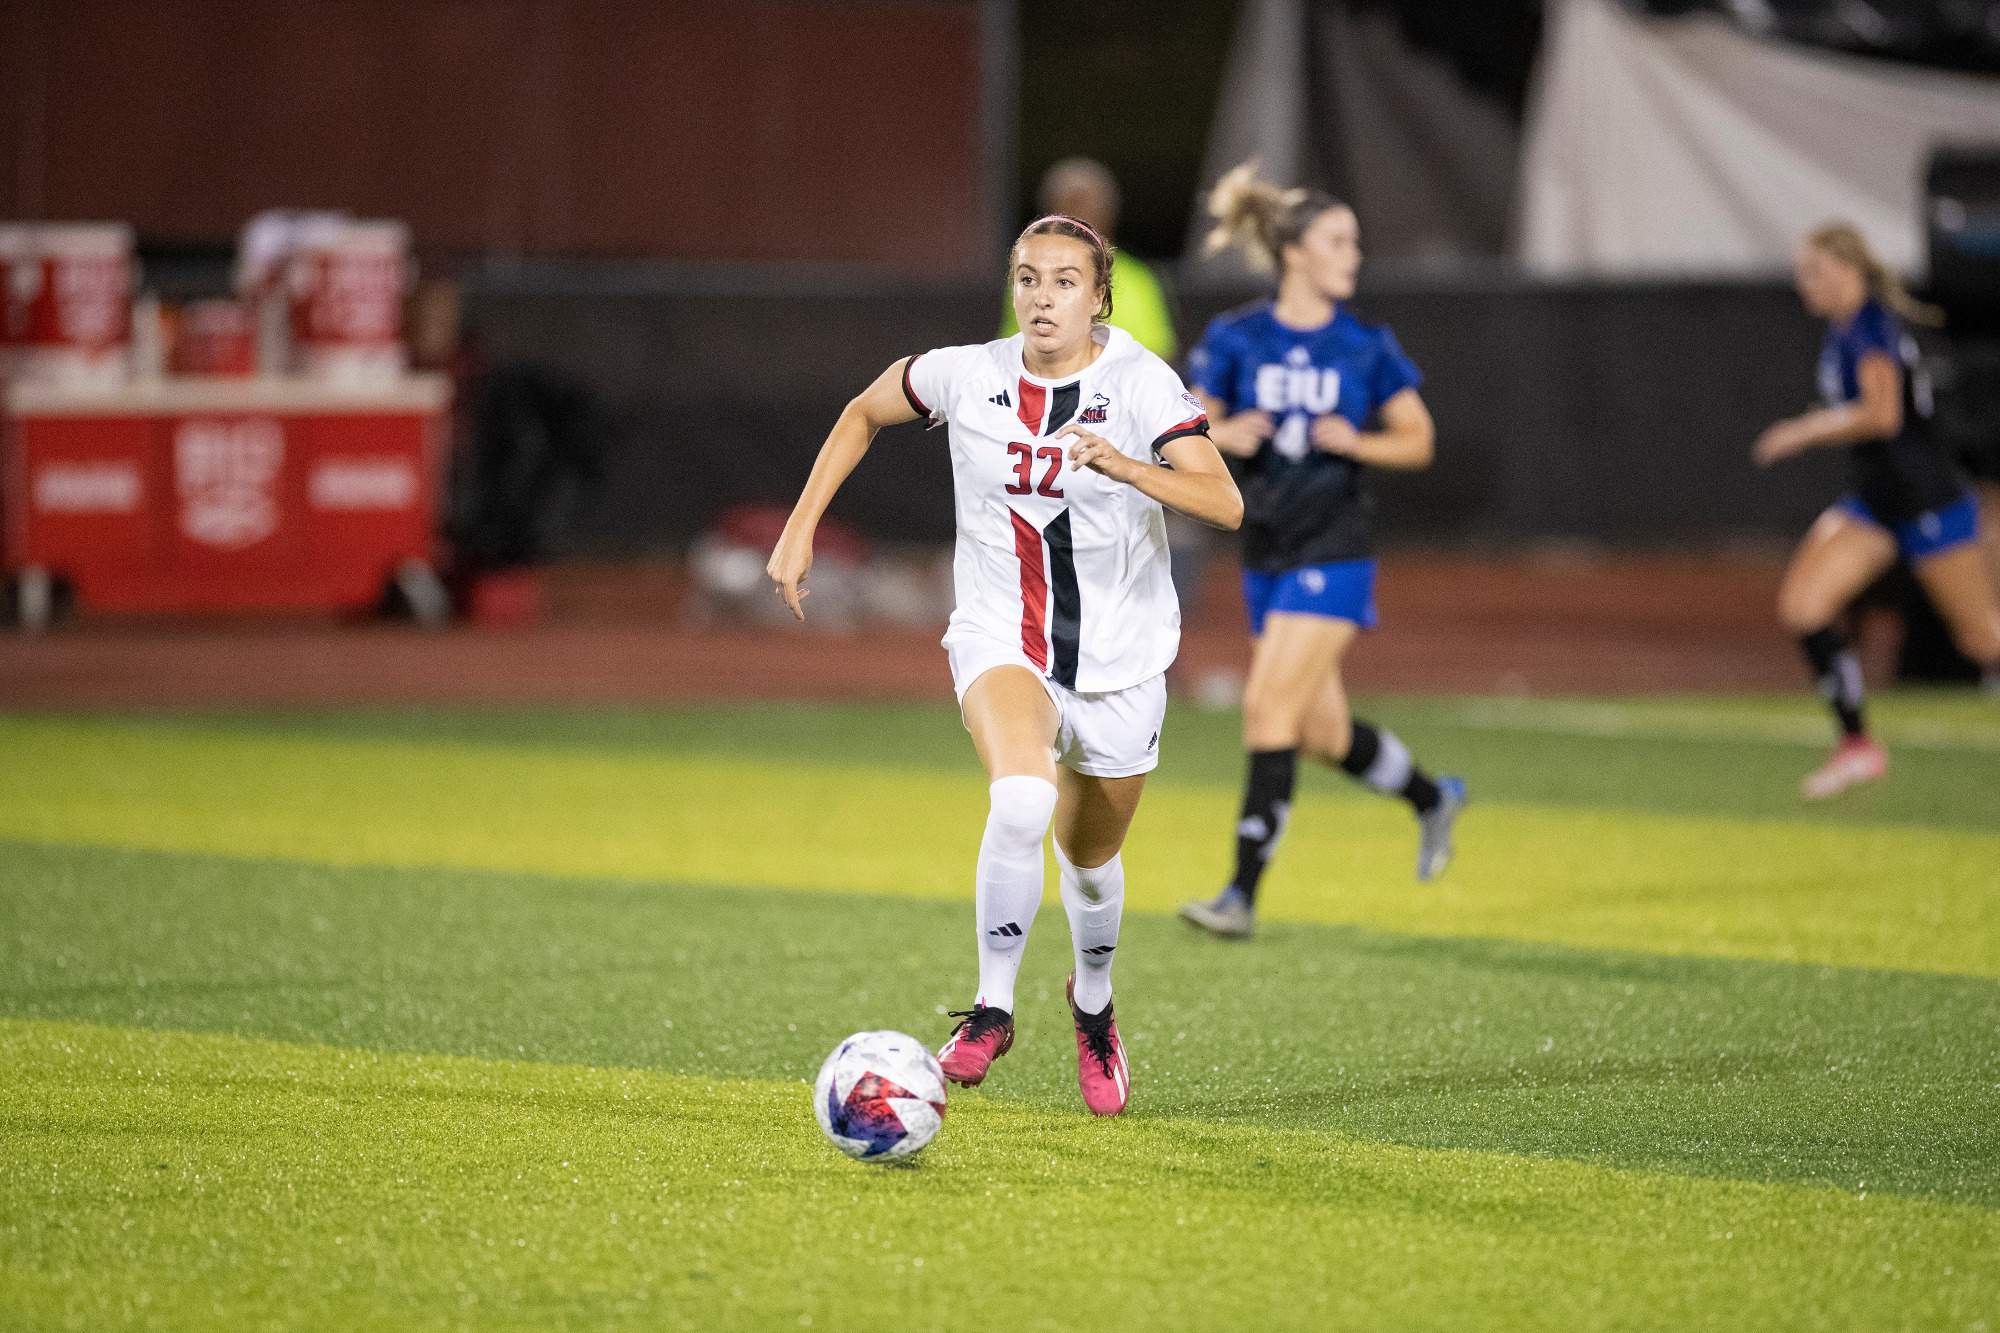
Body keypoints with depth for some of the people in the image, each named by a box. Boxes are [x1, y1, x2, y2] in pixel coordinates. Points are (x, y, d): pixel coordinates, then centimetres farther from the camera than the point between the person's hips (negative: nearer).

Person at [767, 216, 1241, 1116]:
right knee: (1021, 799, -31)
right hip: (1000, 641, 0)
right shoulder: (966, 376, -7)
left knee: (1090, 858, 17)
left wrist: (1126, 466, -42)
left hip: (1119, 657, 1)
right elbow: (864, 414, 14)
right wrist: (800, 527, 7)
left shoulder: (1141, 383, -14)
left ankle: (1093, 1007, 49)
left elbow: (1224, 504, -26)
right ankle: (991, 1010, -17)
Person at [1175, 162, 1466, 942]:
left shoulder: (1366, 348, -2)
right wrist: (1223, 437, -15)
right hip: (1267, 550, 3)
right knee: (1321, 732, 11)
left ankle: (1244, 891, -11)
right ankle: (1432, 798, 40)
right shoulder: (1236, 341, 1)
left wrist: (1356, 442, -14)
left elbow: (1418, 440, 4)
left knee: (1270, 707, -14)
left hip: (1334, 555, -3)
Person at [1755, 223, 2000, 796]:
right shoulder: (1840, 330, 9)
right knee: (1801, 603, -9)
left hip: (1928, 504, -9)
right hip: (1875, 505, 9)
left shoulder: (1870, 326, -19)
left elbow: (1883, 413, -33)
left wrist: (1802, 431, -25)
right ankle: (1858, 744, -3)